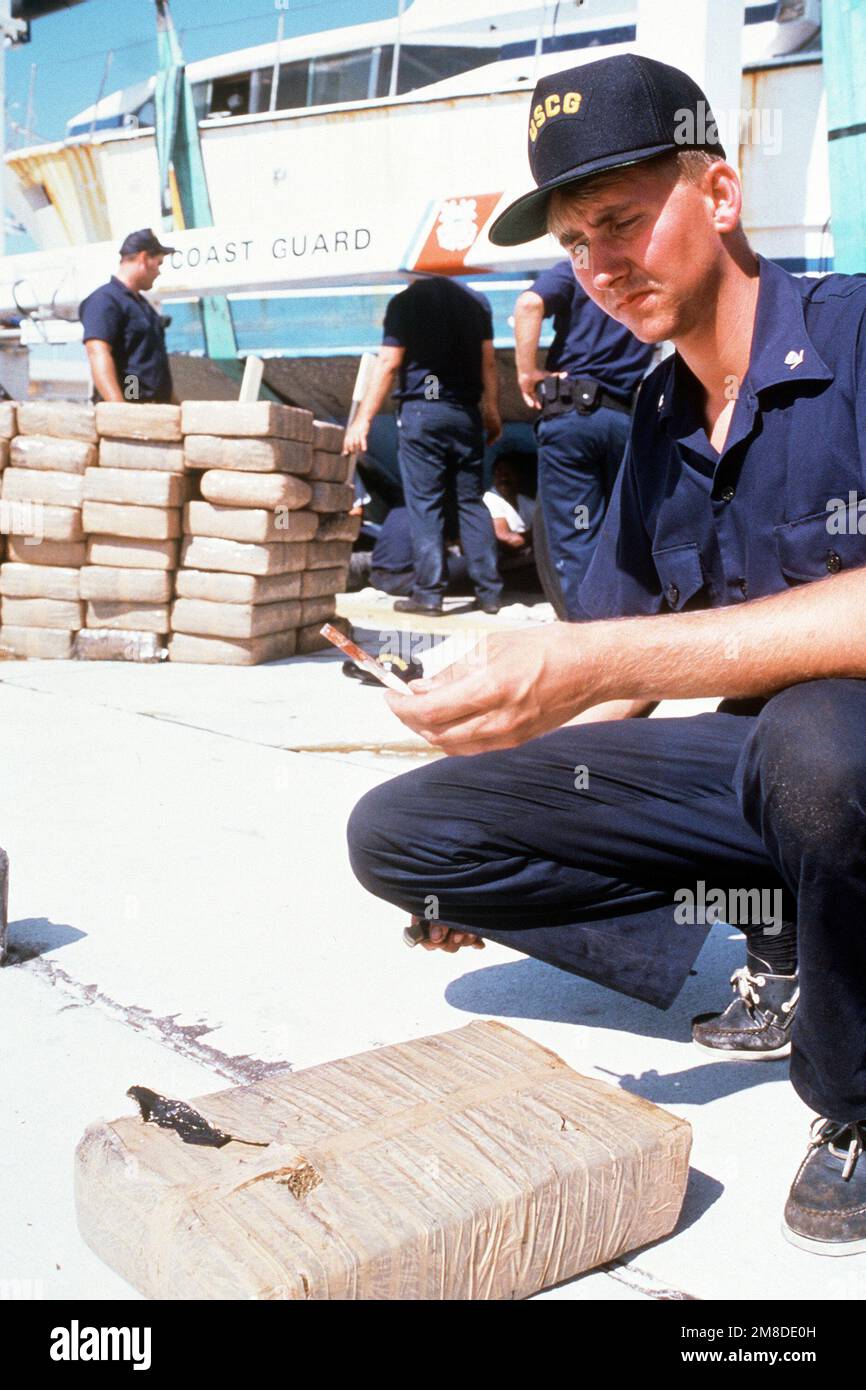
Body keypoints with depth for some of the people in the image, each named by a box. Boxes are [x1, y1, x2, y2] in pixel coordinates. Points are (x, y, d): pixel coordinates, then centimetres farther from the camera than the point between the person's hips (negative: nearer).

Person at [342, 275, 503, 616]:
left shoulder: (405, 302, -4)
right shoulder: (476, 301, 10)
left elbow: (388, 364, -8)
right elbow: (488, 362, 9)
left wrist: (363, 420, -6)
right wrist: (492, 412, 15)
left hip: (421, 411, -4)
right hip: (466, 414, 4)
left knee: (425, 505, -1)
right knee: (471, 502, 9)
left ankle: (428, 593, -3)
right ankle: (489, 591, 8)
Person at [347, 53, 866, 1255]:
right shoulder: (658, 421, 7)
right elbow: (613, 671, 12)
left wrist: (605, 664, -37)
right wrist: (487, 862, 5)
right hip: (749, 760, 7)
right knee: (397, 832, -3)